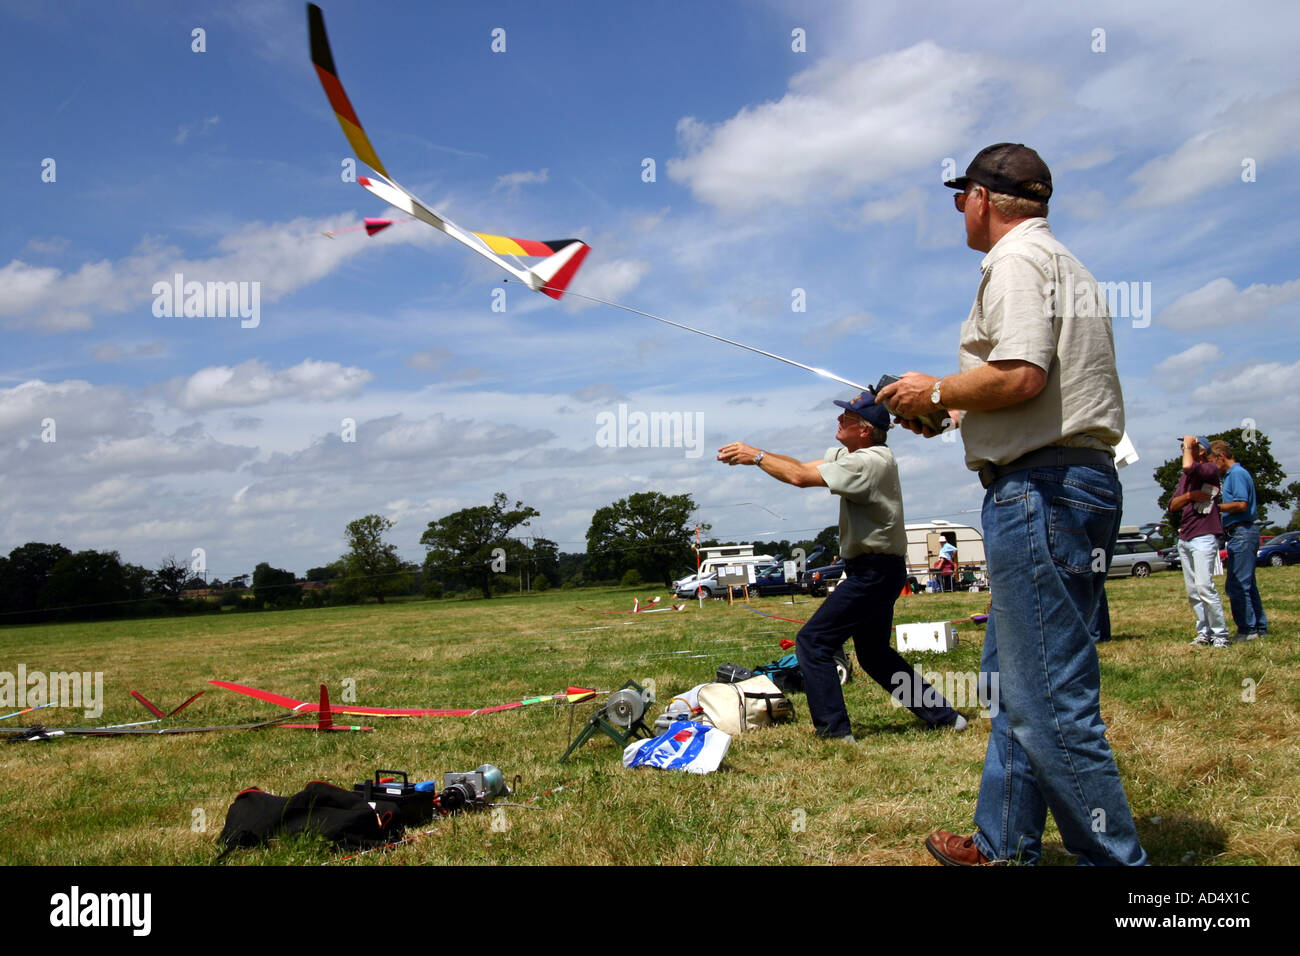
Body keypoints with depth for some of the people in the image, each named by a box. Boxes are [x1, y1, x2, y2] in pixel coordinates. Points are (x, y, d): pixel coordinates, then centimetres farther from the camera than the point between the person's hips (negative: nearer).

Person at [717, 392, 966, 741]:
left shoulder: (870, 462, -20)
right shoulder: (848, 453, 10)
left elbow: (800, 477, -23)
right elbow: (802, 466, 8)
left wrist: (756, 457, -12)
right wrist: (753, 453, -3)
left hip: (875, 572, -11)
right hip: (876, 571, 11)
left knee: (812, 643, -9)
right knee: (874, 653, 20)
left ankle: (834, 731, -6)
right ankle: (944, 717, 25)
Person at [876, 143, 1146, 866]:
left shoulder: (1017, 259, -8)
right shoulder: (1066, 264, 24)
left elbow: (1019, 376, -22)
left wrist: (938, 392, -6)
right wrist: (955, 412, 21)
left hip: (1040, 488, -11)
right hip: (1084, 481, 11)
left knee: (1049, 699, -8)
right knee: (1013, 678, 18)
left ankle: (1115, 857, -1)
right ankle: (1003, 846, 27)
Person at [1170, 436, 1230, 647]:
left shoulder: (1210, 468, -3)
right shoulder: (1185, 478, 22)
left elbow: (1188, 466, -26)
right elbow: (1172, 505, 13)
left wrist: (1187, 445, -8)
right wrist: (1189, 495, -7)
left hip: (1204, 536, -8)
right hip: (1184, 539, 8)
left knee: (1204, 586, -17)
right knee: (1192, 591, 6)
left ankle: (1221, 634, -12)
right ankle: (1204, 633, 10)